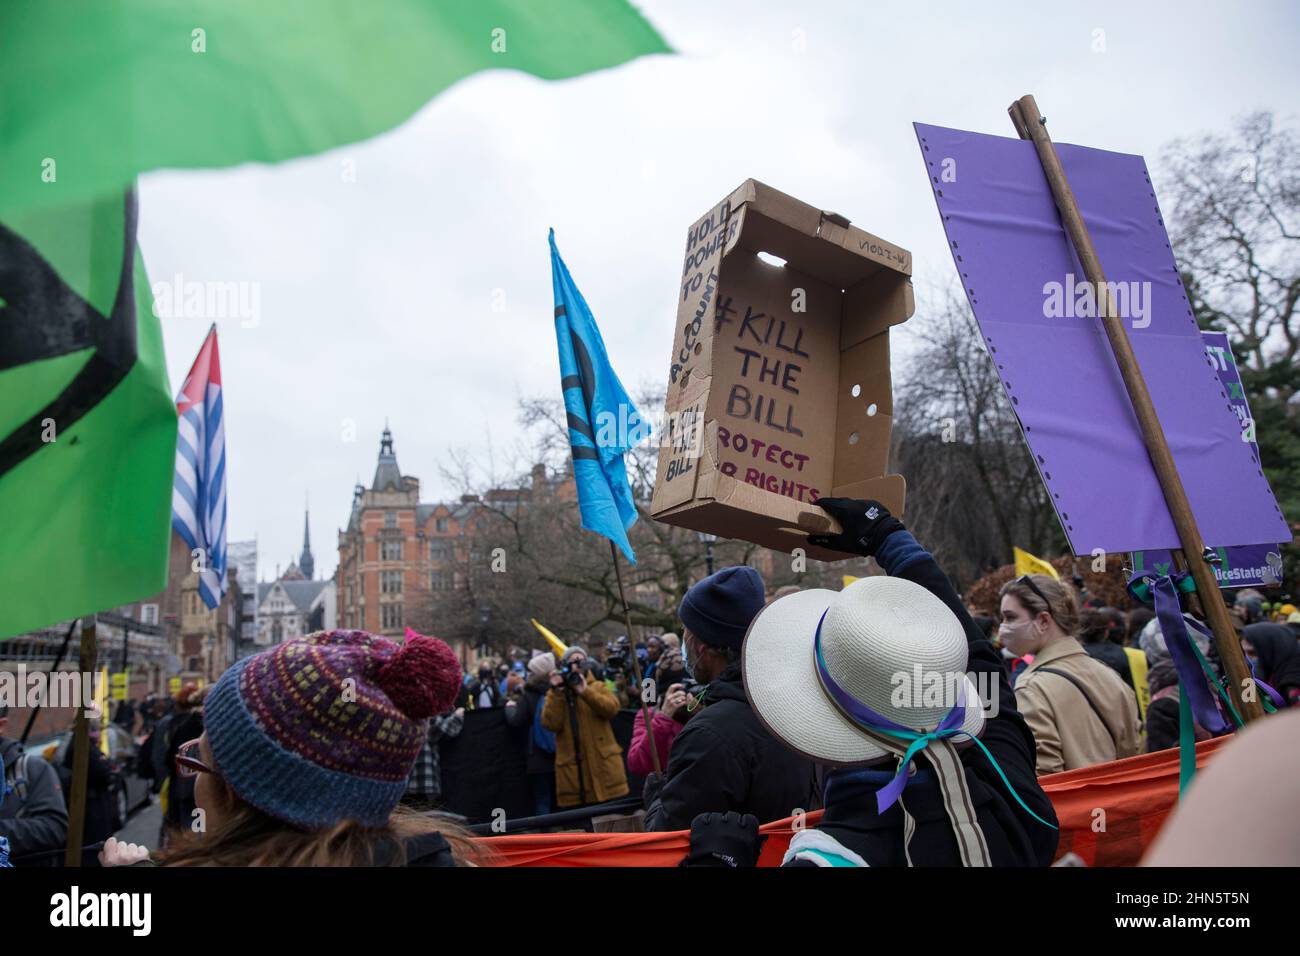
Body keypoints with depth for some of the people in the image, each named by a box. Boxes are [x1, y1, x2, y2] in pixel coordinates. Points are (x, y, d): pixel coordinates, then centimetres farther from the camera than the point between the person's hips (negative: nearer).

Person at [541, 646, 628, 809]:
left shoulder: (598, 687, 11)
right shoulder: (555, 694, 10)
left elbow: (612, 708, -10)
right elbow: (550, 724, -7)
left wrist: (585, 692, -19)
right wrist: (556, 692, -13)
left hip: (603, 764, 0)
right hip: (572, 769, 0)